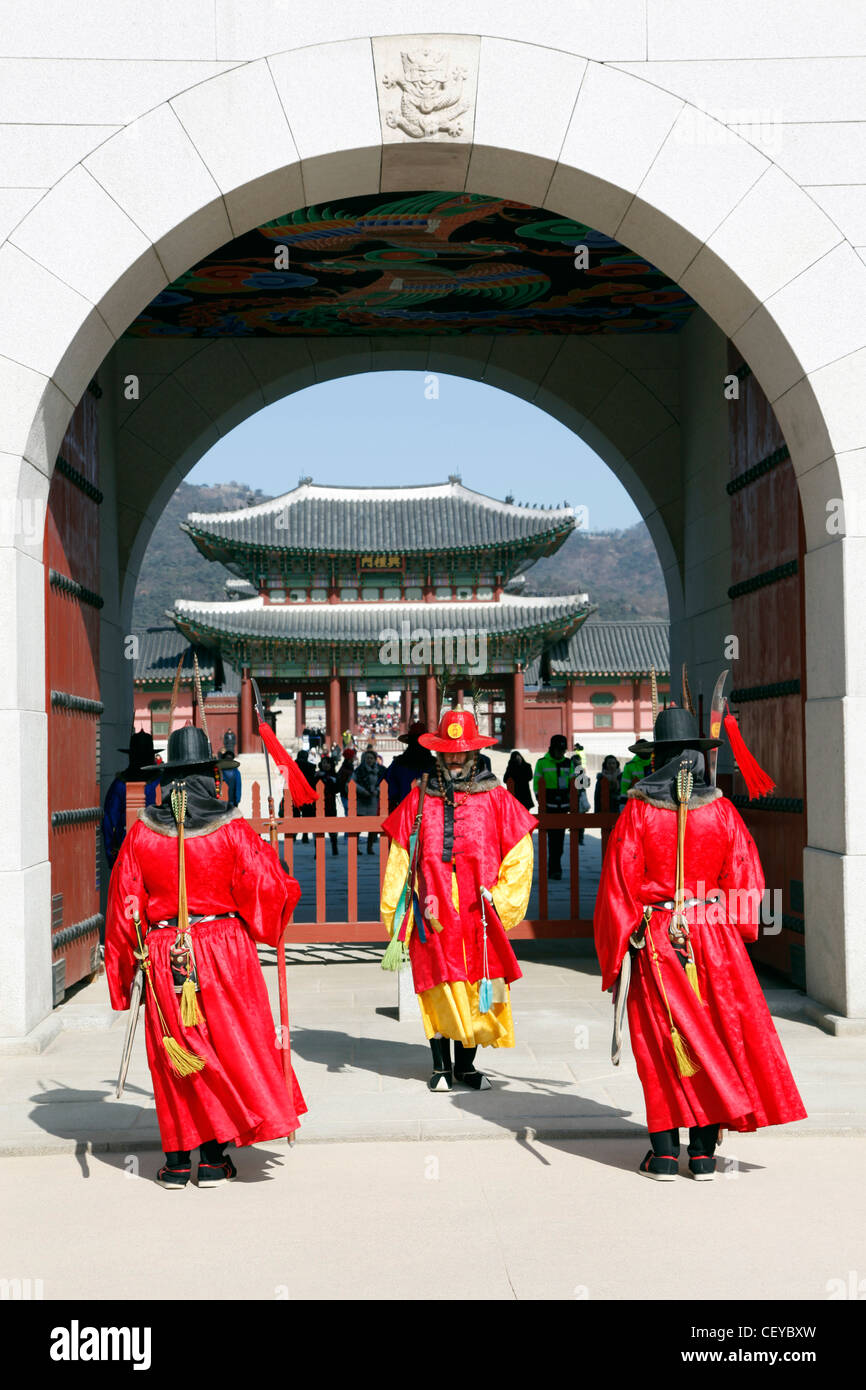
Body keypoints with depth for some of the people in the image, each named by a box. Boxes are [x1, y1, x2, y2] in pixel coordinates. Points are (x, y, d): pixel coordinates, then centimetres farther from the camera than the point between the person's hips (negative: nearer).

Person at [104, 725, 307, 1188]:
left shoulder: (142, 833, -3)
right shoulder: (232, 830, -8)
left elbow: (125, 904, 1)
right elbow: (267, 890, -6)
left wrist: (123, 970, 11)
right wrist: (269, 858, 16)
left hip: (164, 956, 1)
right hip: (225, 950, -1)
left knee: (175, 1056, 10)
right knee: (227, 1046, 9)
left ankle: (178, 1158, 13)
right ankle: (214, 1159, 11)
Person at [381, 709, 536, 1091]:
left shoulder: (496, 798, 6)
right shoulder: (419, 799, 8)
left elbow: (518, 854, 10)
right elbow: (399, 859, 10)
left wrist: (499, 900, 3)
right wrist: (395, 914, 5)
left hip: (478, 912, 0)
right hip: (435, 912, 0)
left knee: (475, 989, 2)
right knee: (439, 988, -1)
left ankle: (467, 1065, 15)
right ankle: (442, 1066, 10)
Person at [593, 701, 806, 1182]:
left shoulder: (638, 811, -7)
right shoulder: (721, 810, -3)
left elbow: (620, 883, -6)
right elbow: (745, 879, 1)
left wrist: (616, 952, 2)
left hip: (656, 940, -1)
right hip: (714, 940, 1)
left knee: (663, 1041, 6)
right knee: (715, 1031, 9)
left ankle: (666, 1152, 9)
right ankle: (704, 1153, 11)